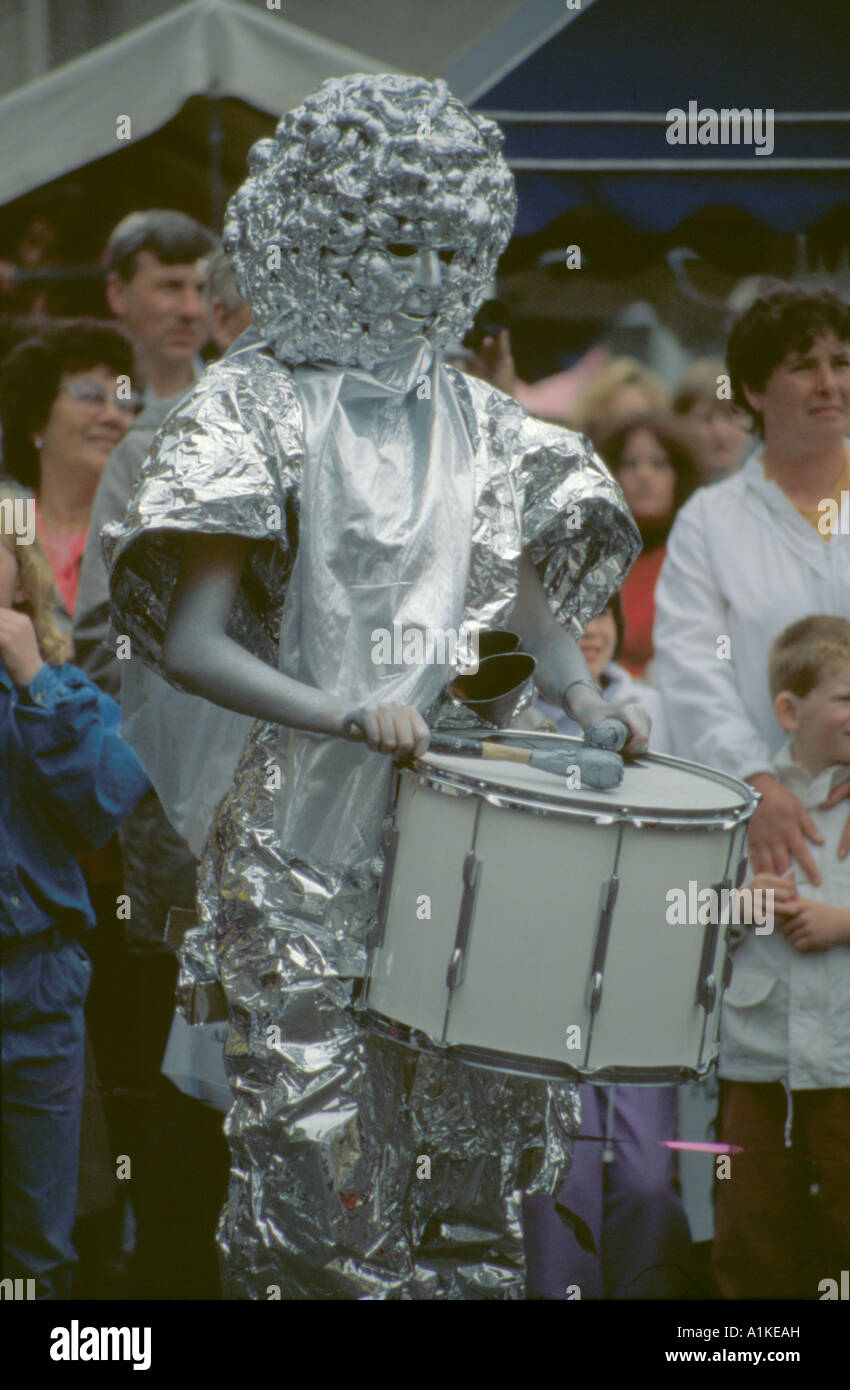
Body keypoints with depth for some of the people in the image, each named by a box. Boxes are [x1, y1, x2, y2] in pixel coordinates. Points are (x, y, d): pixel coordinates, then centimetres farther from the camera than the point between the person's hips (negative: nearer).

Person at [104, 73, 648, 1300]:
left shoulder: (477, 425, 14)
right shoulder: (254, 408, -1)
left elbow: (535, 604, 14)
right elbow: (191, 642, -9)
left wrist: (586, 699, -9)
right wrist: (347, 715, -24)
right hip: (299, 840, -5)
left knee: (484, 1128, 1)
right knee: (319, 1146, -9)